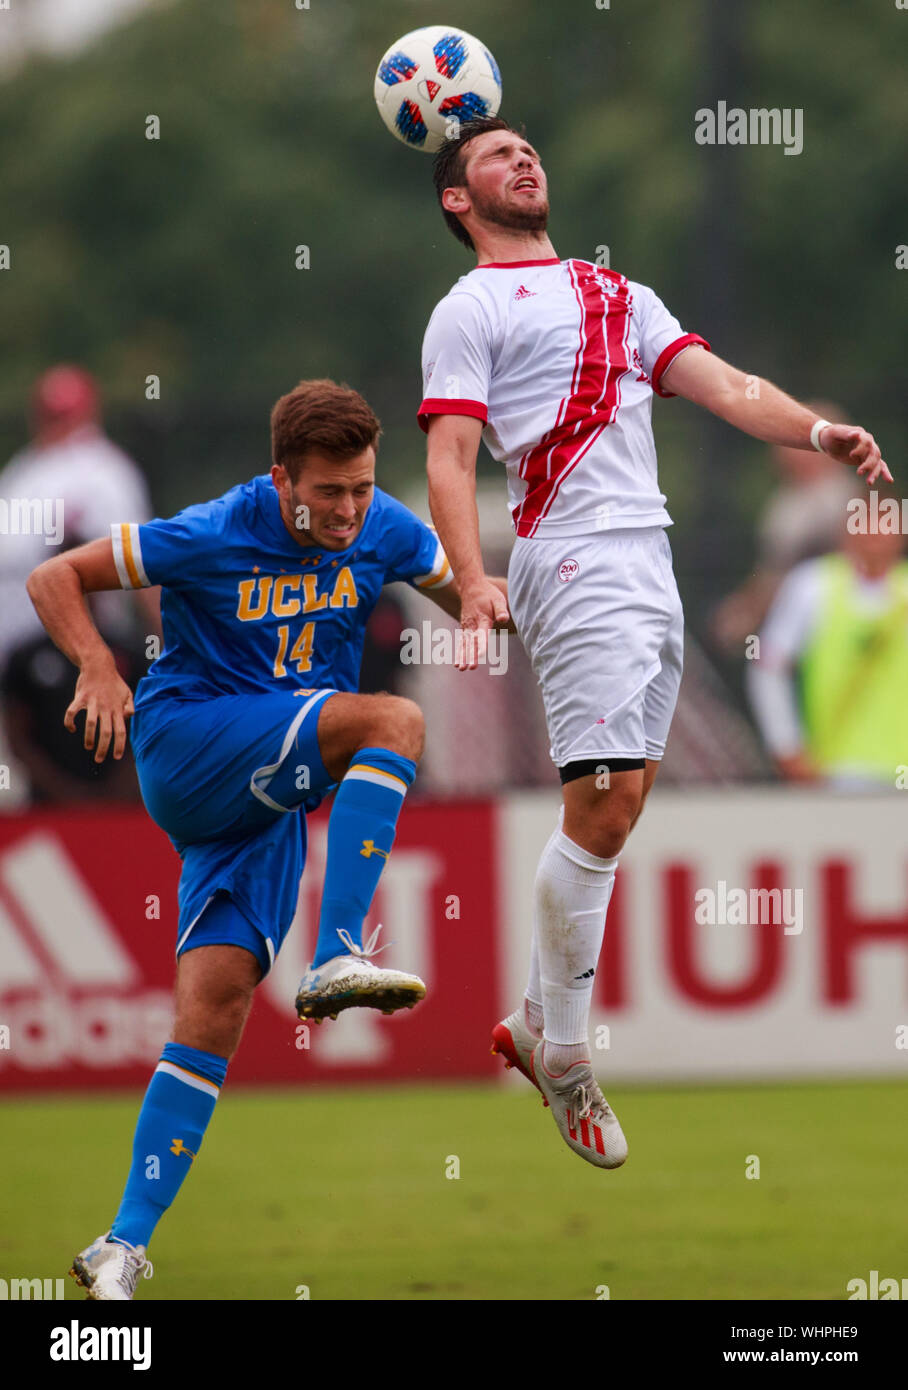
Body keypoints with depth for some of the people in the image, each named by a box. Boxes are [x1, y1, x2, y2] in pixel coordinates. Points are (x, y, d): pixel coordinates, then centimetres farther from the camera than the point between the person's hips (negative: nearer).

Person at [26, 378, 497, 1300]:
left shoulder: (384, 532, 1)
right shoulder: (213, 538, -13)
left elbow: (463, 592, 18)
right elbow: (55, 578, -6)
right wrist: (97, 665, -24)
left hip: (275, 797, 5)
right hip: (184, 746, -5)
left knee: (217, 999, -9)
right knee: (395, 722, -25)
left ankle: (127, 1243, -9)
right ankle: (338, 960, -30)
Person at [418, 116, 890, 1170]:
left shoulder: (617, 294, 23)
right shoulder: (471, 309, 4)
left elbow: (721, 387, 13)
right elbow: (449, 456, -5)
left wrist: (817, 431, -5)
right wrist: (472, 578, -20)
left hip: (648, 559, 7)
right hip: (574, 560, -7)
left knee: (617, 808, 6)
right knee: (603, 806, -14)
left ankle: (538, 1024, 15)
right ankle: (563, 1055, -6)